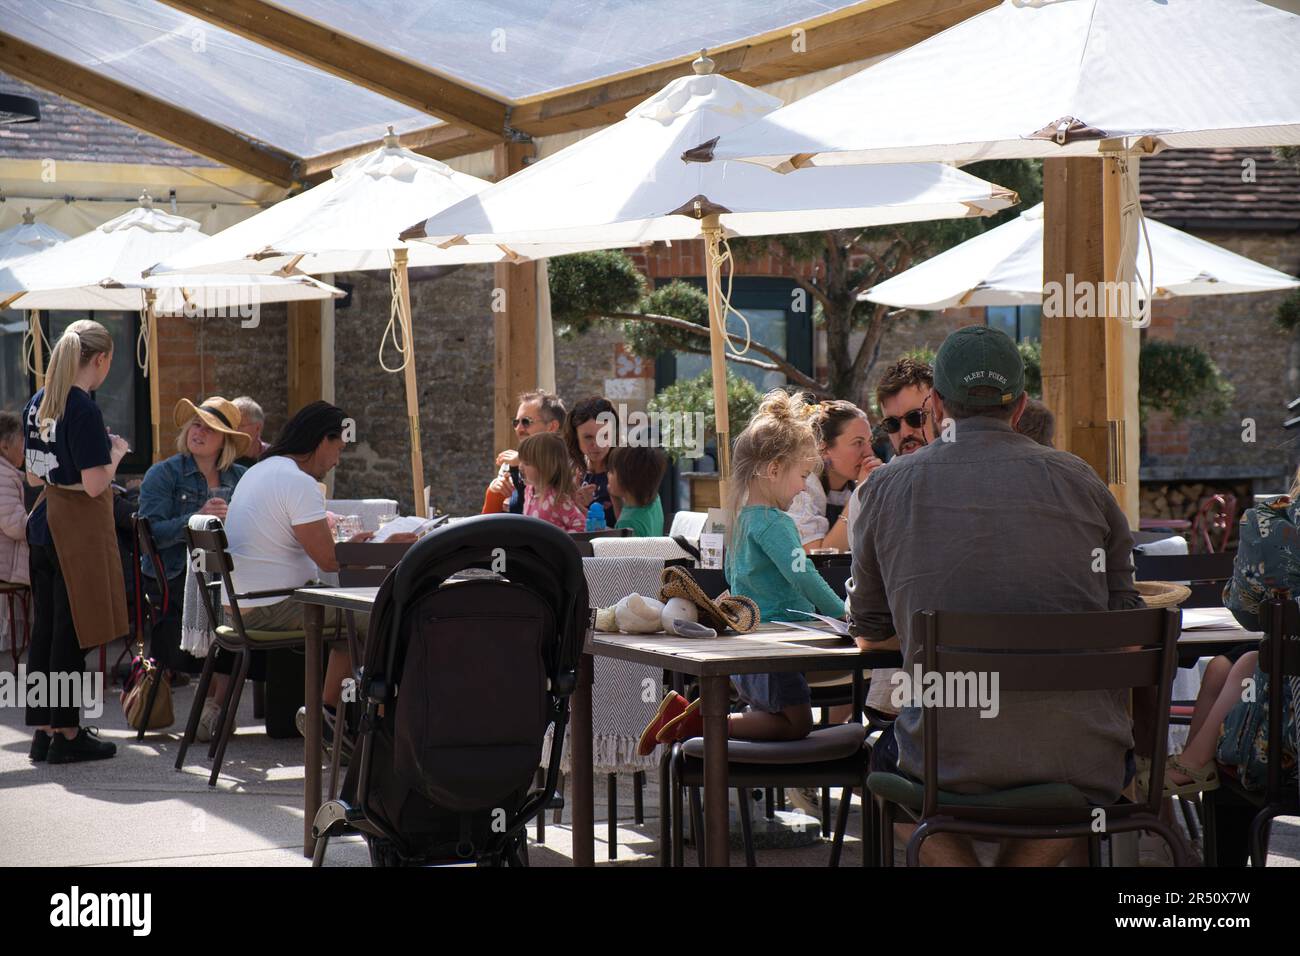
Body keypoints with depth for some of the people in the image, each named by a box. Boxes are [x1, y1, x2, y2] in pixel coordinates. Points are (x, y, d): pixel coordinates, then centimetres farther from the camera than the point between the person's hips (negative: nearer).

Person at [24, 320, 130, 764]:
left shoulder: (37, 404, 8)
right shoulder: (83, 409, -17)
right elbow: (95, 484, -20)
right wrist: (115, 453, -2)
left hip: (44, 523, 8)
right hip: (79, 528, -8)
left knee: (45, 628, 12)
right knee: (72, 632, 0)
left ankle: (42, 730, 16)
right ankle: (66, 734, 6)